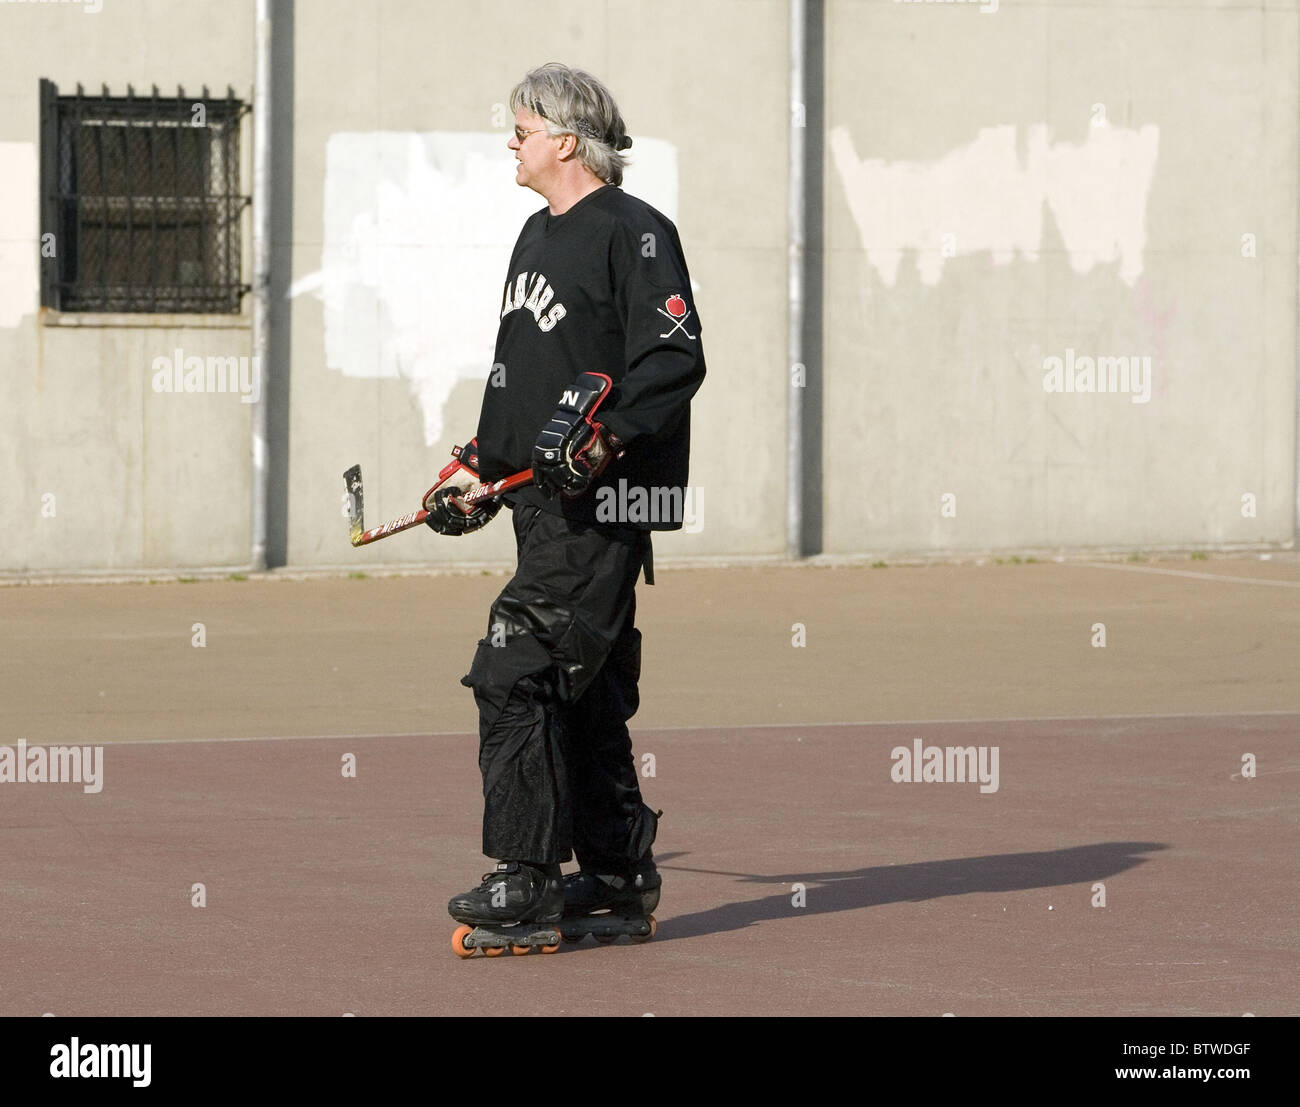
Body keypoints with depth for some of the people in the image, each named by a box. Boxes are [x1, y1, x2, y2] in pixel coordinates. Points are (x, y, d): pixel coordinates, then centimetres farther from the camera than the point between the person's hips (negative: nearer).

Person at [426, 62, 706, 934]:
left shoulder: (633, 232, -10)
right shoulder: (539, 236, 19)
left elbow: (675, 361, -18)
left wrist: (600, 437, -26)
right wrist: (483, 463, 22)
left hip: (605, 502, -10)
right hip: (547, 501, 10)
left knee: (515, 673, -14)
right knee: (585, 687, 13)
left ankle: (527, 875, -12)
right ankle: (619, 868, 20)